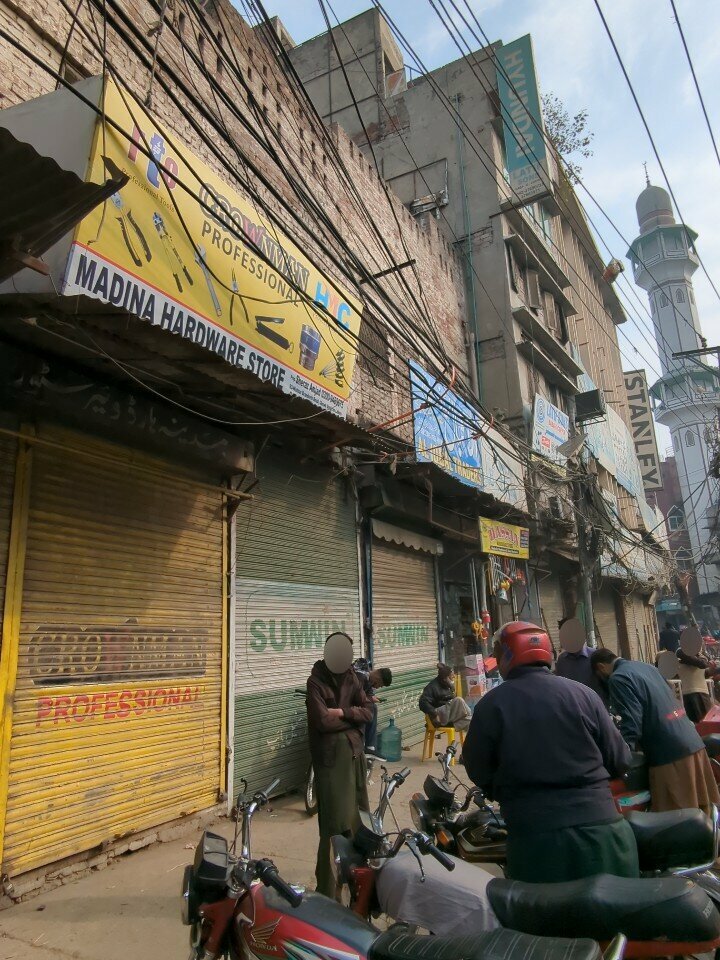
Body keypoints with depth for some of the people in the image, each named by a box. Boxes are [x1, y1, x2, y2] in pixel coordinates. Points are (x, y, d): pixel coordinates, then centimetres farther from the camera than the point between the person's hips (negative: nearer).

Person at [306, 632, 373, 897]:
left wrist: (343, 712, -12)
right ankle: (328, 887, 4)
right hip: (330, 755, -6)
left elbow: (368, 712, 4)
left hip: (354, 751, 6)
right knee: (335, 821, -6)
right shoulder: (316, 681, -9)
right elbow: (323, 721, -18)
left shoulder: (351, 677, 11)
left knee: (358, 816, 13)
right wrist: (353, 717, -6)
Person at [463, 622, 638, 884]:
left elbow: (478, 770, 4)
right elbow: (619, 760, 5)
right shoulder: (583, 693, 1)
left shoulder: (491, 704, -5)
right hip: (598, 827, 2)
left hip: (536, 836, -2)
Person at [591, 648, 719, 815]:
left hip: (669, 752, -9)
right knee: (699, 812, 19)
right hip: (693, 742, 9)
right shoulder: (647, 666, 16)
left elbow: (631, 722, -18)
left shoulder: (618, 678, -10)